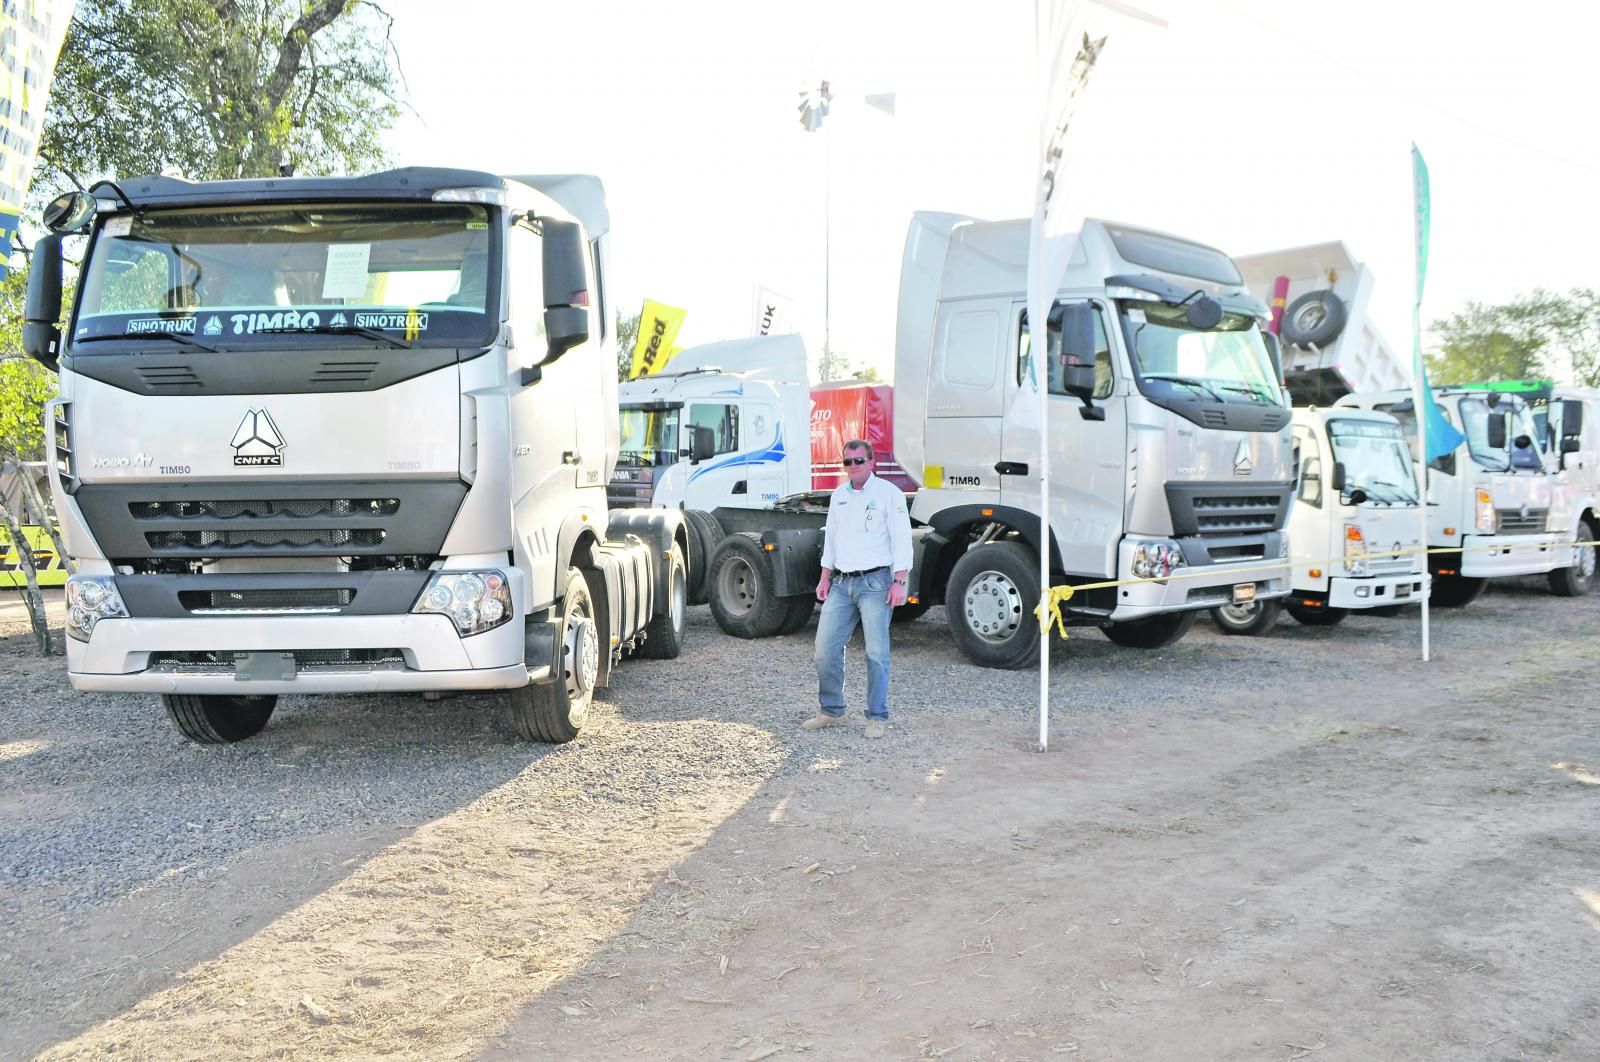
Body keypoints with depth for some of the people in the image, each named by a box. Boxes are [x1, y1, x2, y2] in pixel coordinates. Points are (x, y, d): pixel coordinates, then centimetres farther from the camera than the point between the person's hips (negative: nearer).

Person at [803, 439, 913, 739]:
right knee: (826, 647, 3)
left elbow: (902, 539, -8)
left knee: (876, 652, -3)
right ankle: (831, 711, 17)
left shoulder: (888, 492, -4)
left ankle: (877, 718, 6)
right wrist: (825, 578, 15)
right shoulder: (839, 495, 14)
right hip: (842, 582, 6)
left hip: (875, 582, -6)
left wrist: (899, 582, -15)